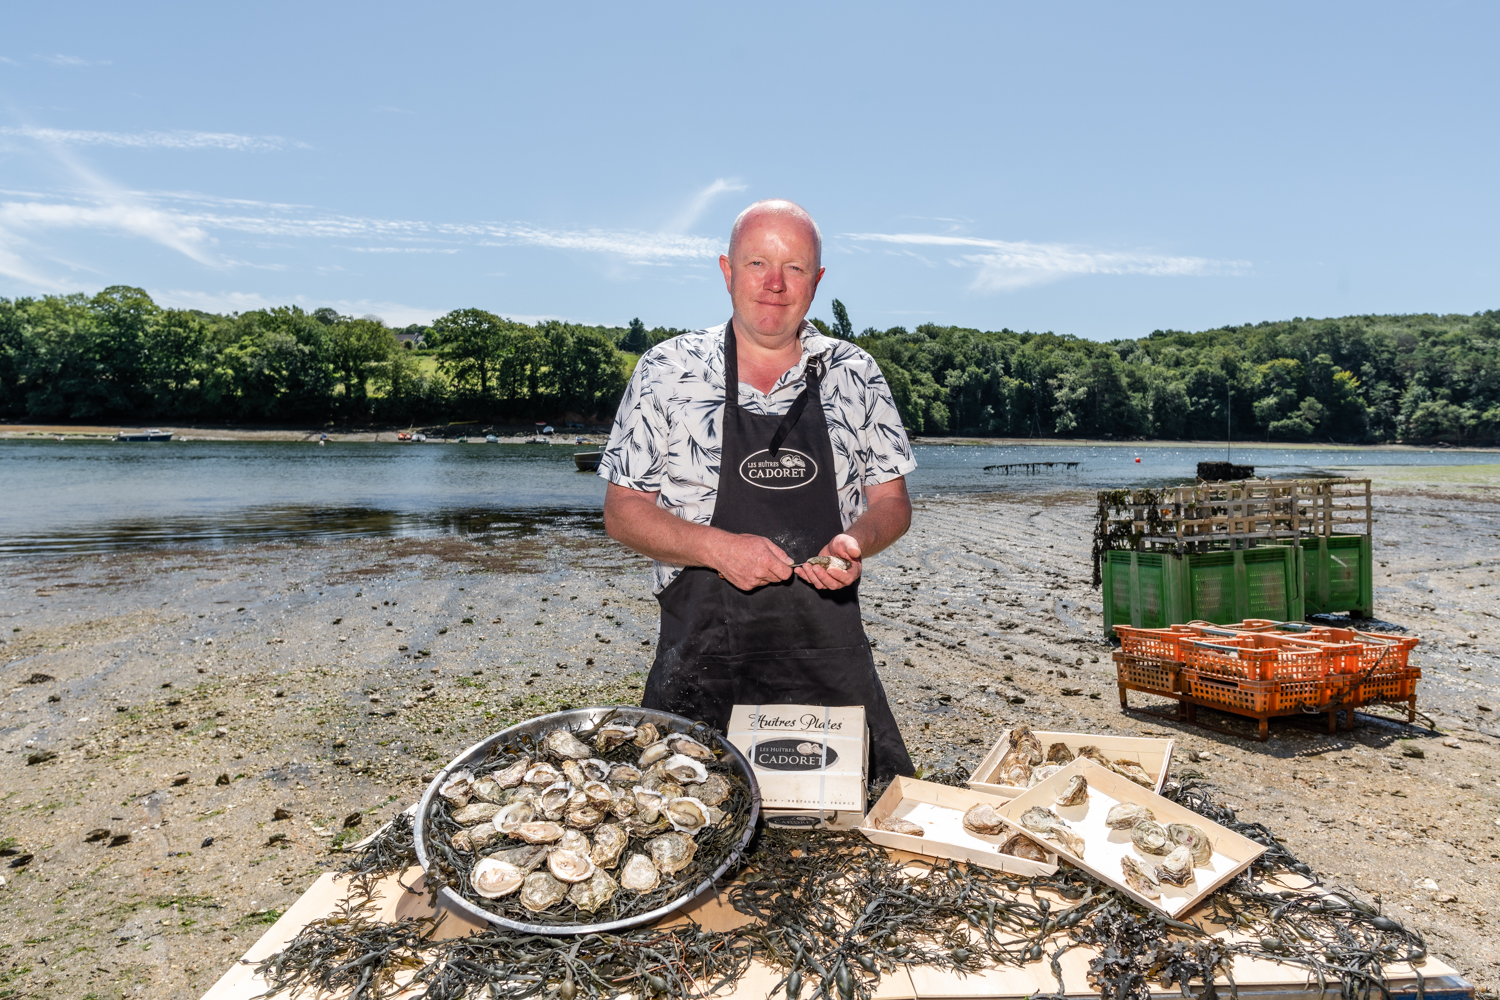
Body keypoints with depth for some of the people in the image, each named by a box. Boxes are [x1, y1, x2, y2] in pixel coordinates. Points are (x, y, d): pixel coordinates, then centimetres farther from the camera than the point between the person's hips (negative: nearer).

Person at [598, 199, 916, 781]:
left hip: (830, 658, 2)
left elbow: (891, 501, 9)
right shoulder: (667, 371, 0)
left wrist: (856, 542, -13)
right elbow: (622, 510, 0)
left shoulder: (854, 374, 5)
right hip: (700, 662, -1)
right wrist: (718, 547, -16)